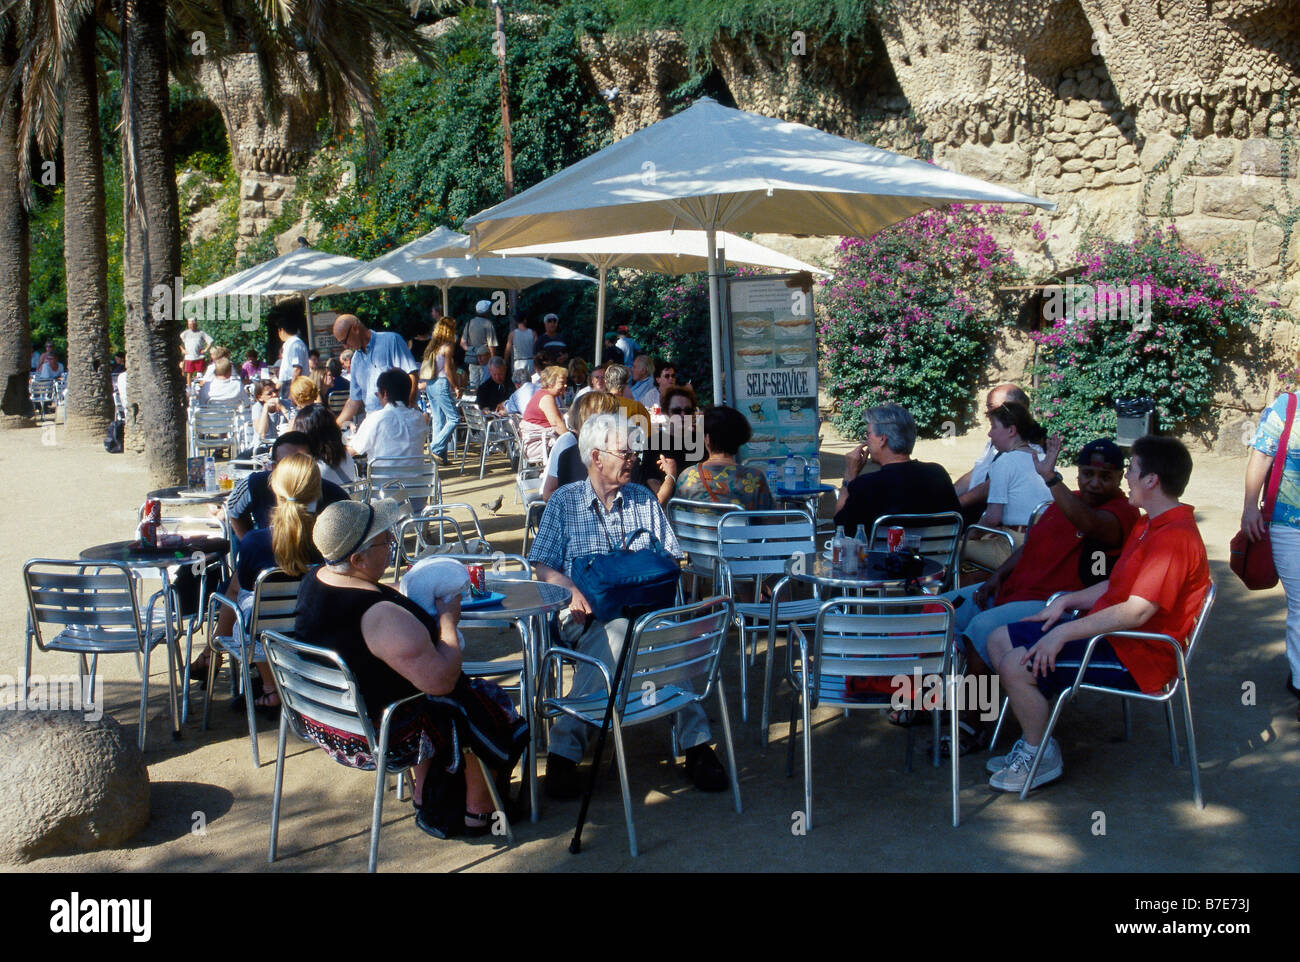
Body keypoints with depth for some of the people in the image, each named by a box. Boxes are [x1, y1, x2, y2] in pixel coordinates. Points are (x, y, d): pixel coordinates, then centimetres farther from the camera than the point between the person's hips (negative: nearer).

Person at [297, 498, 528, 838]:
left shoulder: (315, 580, -4)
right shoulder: (380, 616, -33)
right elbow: (442, 680, -30)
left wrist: (425, 615, 5)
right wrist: (447, 621, -16)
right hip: (378, 738, -9)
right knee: (486, 702, 11)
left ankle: (426, 803, 37)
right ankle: (478, 813, 30)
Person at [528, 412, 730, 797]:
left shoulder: (644, 499, 20)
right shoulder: (565, 501, 12)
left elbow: (671, 560, 18)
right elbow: (542, 567, 6)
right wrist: (572, 590, -15)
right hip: (587, 612, -2)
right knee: (615, 631, -39)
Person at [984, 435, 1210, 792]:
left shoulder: (1175, 538, -21)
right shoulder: (1149, 526, 15)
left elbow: (1137, 612, -29)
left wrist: (1064, 632, -27)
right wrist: (1067, 601, 7)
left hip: (1136, 655, -11)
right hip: (1110, 632, 11)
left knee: (1018, 666, -23)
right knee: (1000, 640, 6)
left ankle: (1041, 756, -2)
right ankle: (1033, 741, 12)